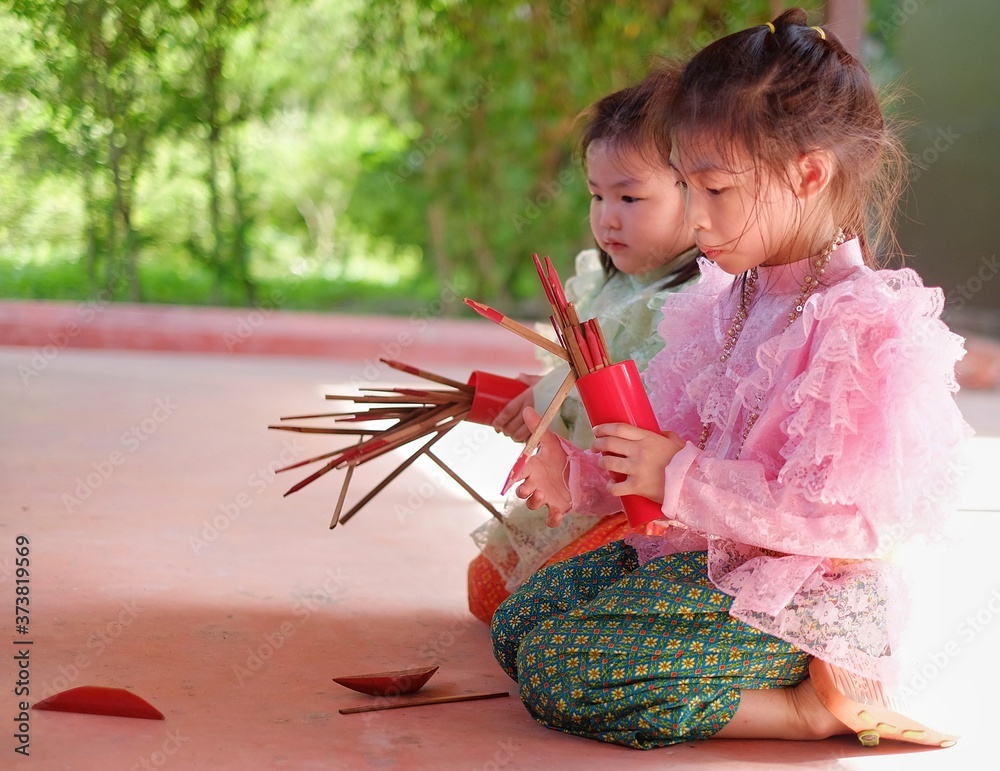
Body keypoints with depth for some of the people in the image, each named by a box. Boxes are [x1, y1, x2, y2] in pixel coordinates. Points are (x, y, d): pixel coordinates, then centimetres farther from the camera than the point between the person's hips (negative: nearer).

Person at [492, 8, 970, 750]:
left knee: (556, 668, -19)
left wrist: (682, 481, -22)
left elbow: (844, 515, -25)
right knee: (517, 620, 8)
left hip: (800, 597, -10)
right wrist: (581, 477, 2)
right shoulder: (737, 300, 9)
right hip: (702, 555, 10)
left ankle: (814, 706, -10)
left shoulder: (860, 328, -20)